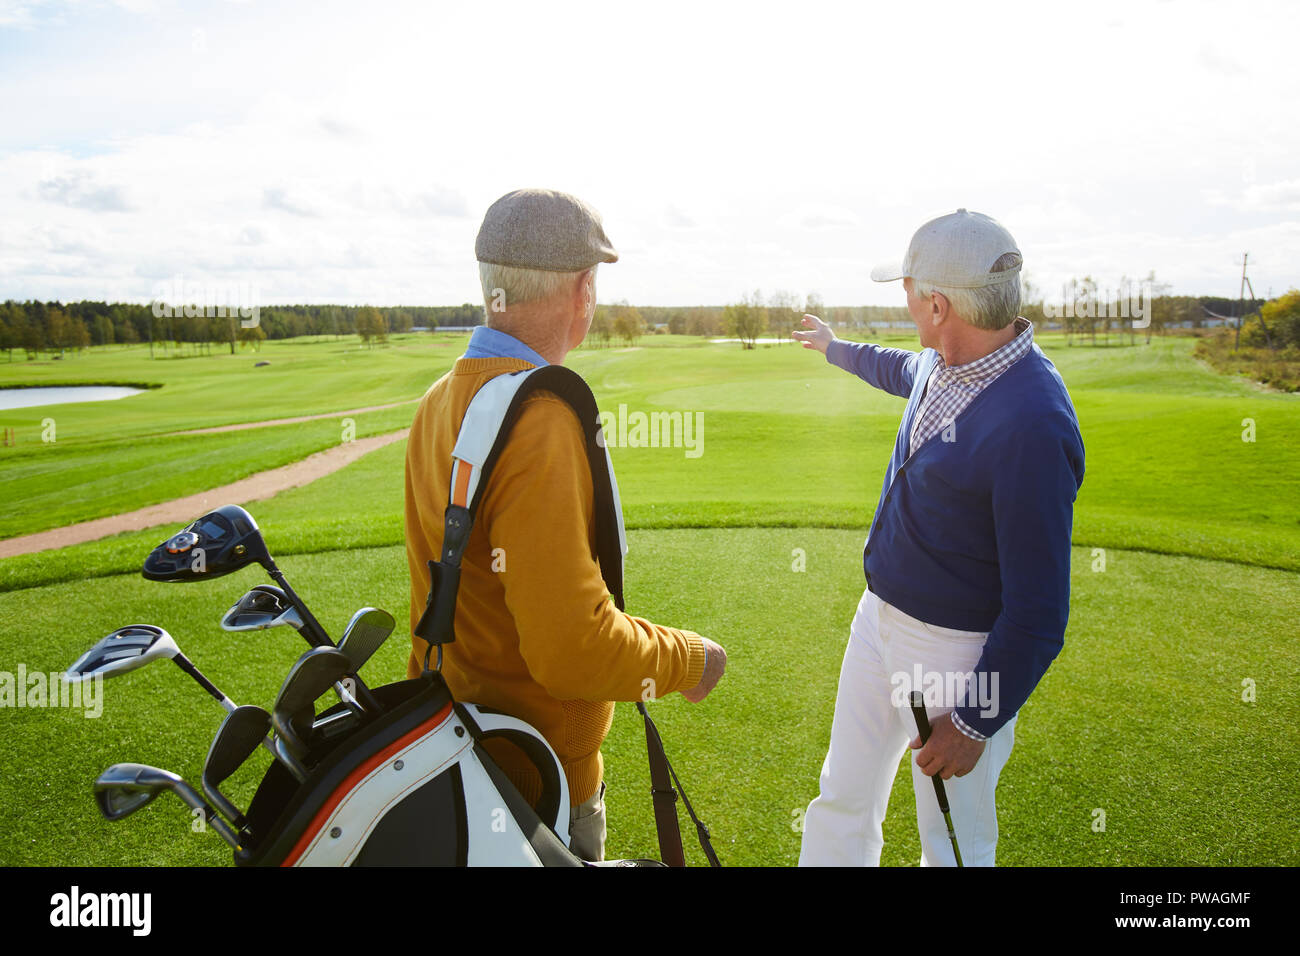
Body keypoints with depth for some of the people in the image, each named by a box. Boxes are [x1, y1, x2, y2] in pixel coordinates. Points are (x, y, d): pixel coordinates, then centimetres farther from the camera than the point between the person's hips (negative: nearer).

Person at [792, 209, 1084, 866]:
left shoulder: (1033, 424, -29)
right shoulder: (938, 365, -1)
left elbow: (1038, 613, -25)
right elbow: (895, 369, 28)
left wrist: (977, 720, -19)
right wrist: (832, 347, 44)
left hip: (960, 653, -8)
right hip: (879, 617, 8)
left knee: (954, 844, 11)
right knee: (842, 802, 20)